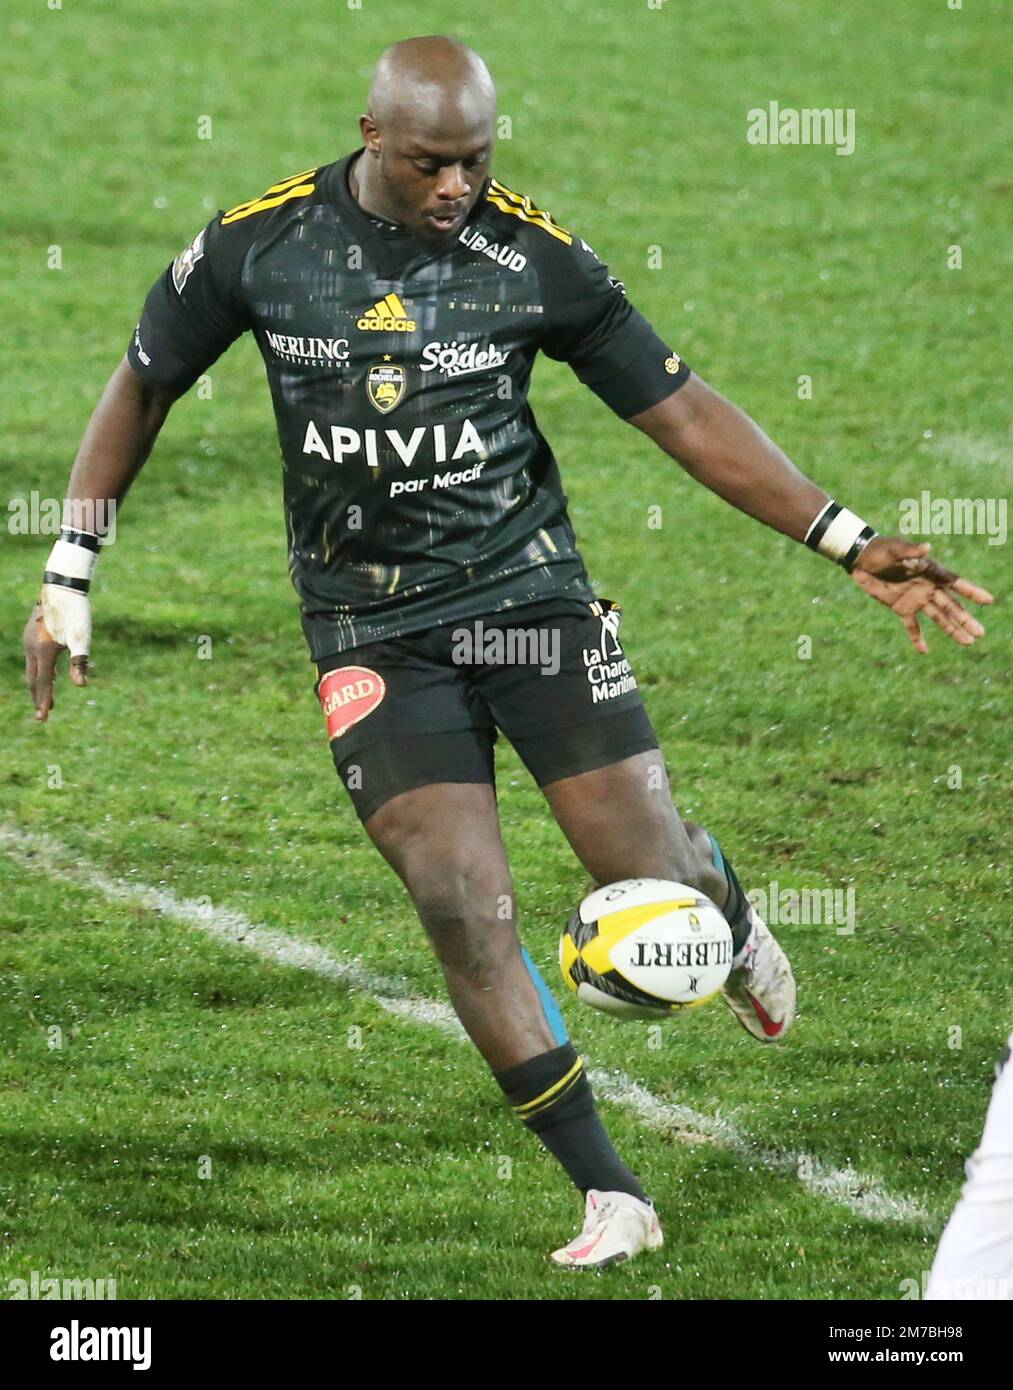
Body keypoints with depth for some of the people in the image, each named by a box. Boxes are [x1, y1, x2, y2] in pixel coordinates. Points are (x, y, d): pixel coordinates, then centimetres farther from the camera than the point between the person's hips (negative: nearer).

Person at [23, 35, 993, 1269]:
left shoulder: (534, 258, -8)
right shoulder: (258, 246, -7)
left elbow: (681, 413, -3)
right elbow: (141, 387, 8)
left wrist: (851, 543, -7)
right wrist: (68, 576, 5)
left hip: (530, 593, 0)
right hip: (372, 631, 0)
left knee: (654, 879, -8)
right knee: (460, 901, -14)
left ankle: (733, 922, 33)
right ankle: (611, 1198, -4)